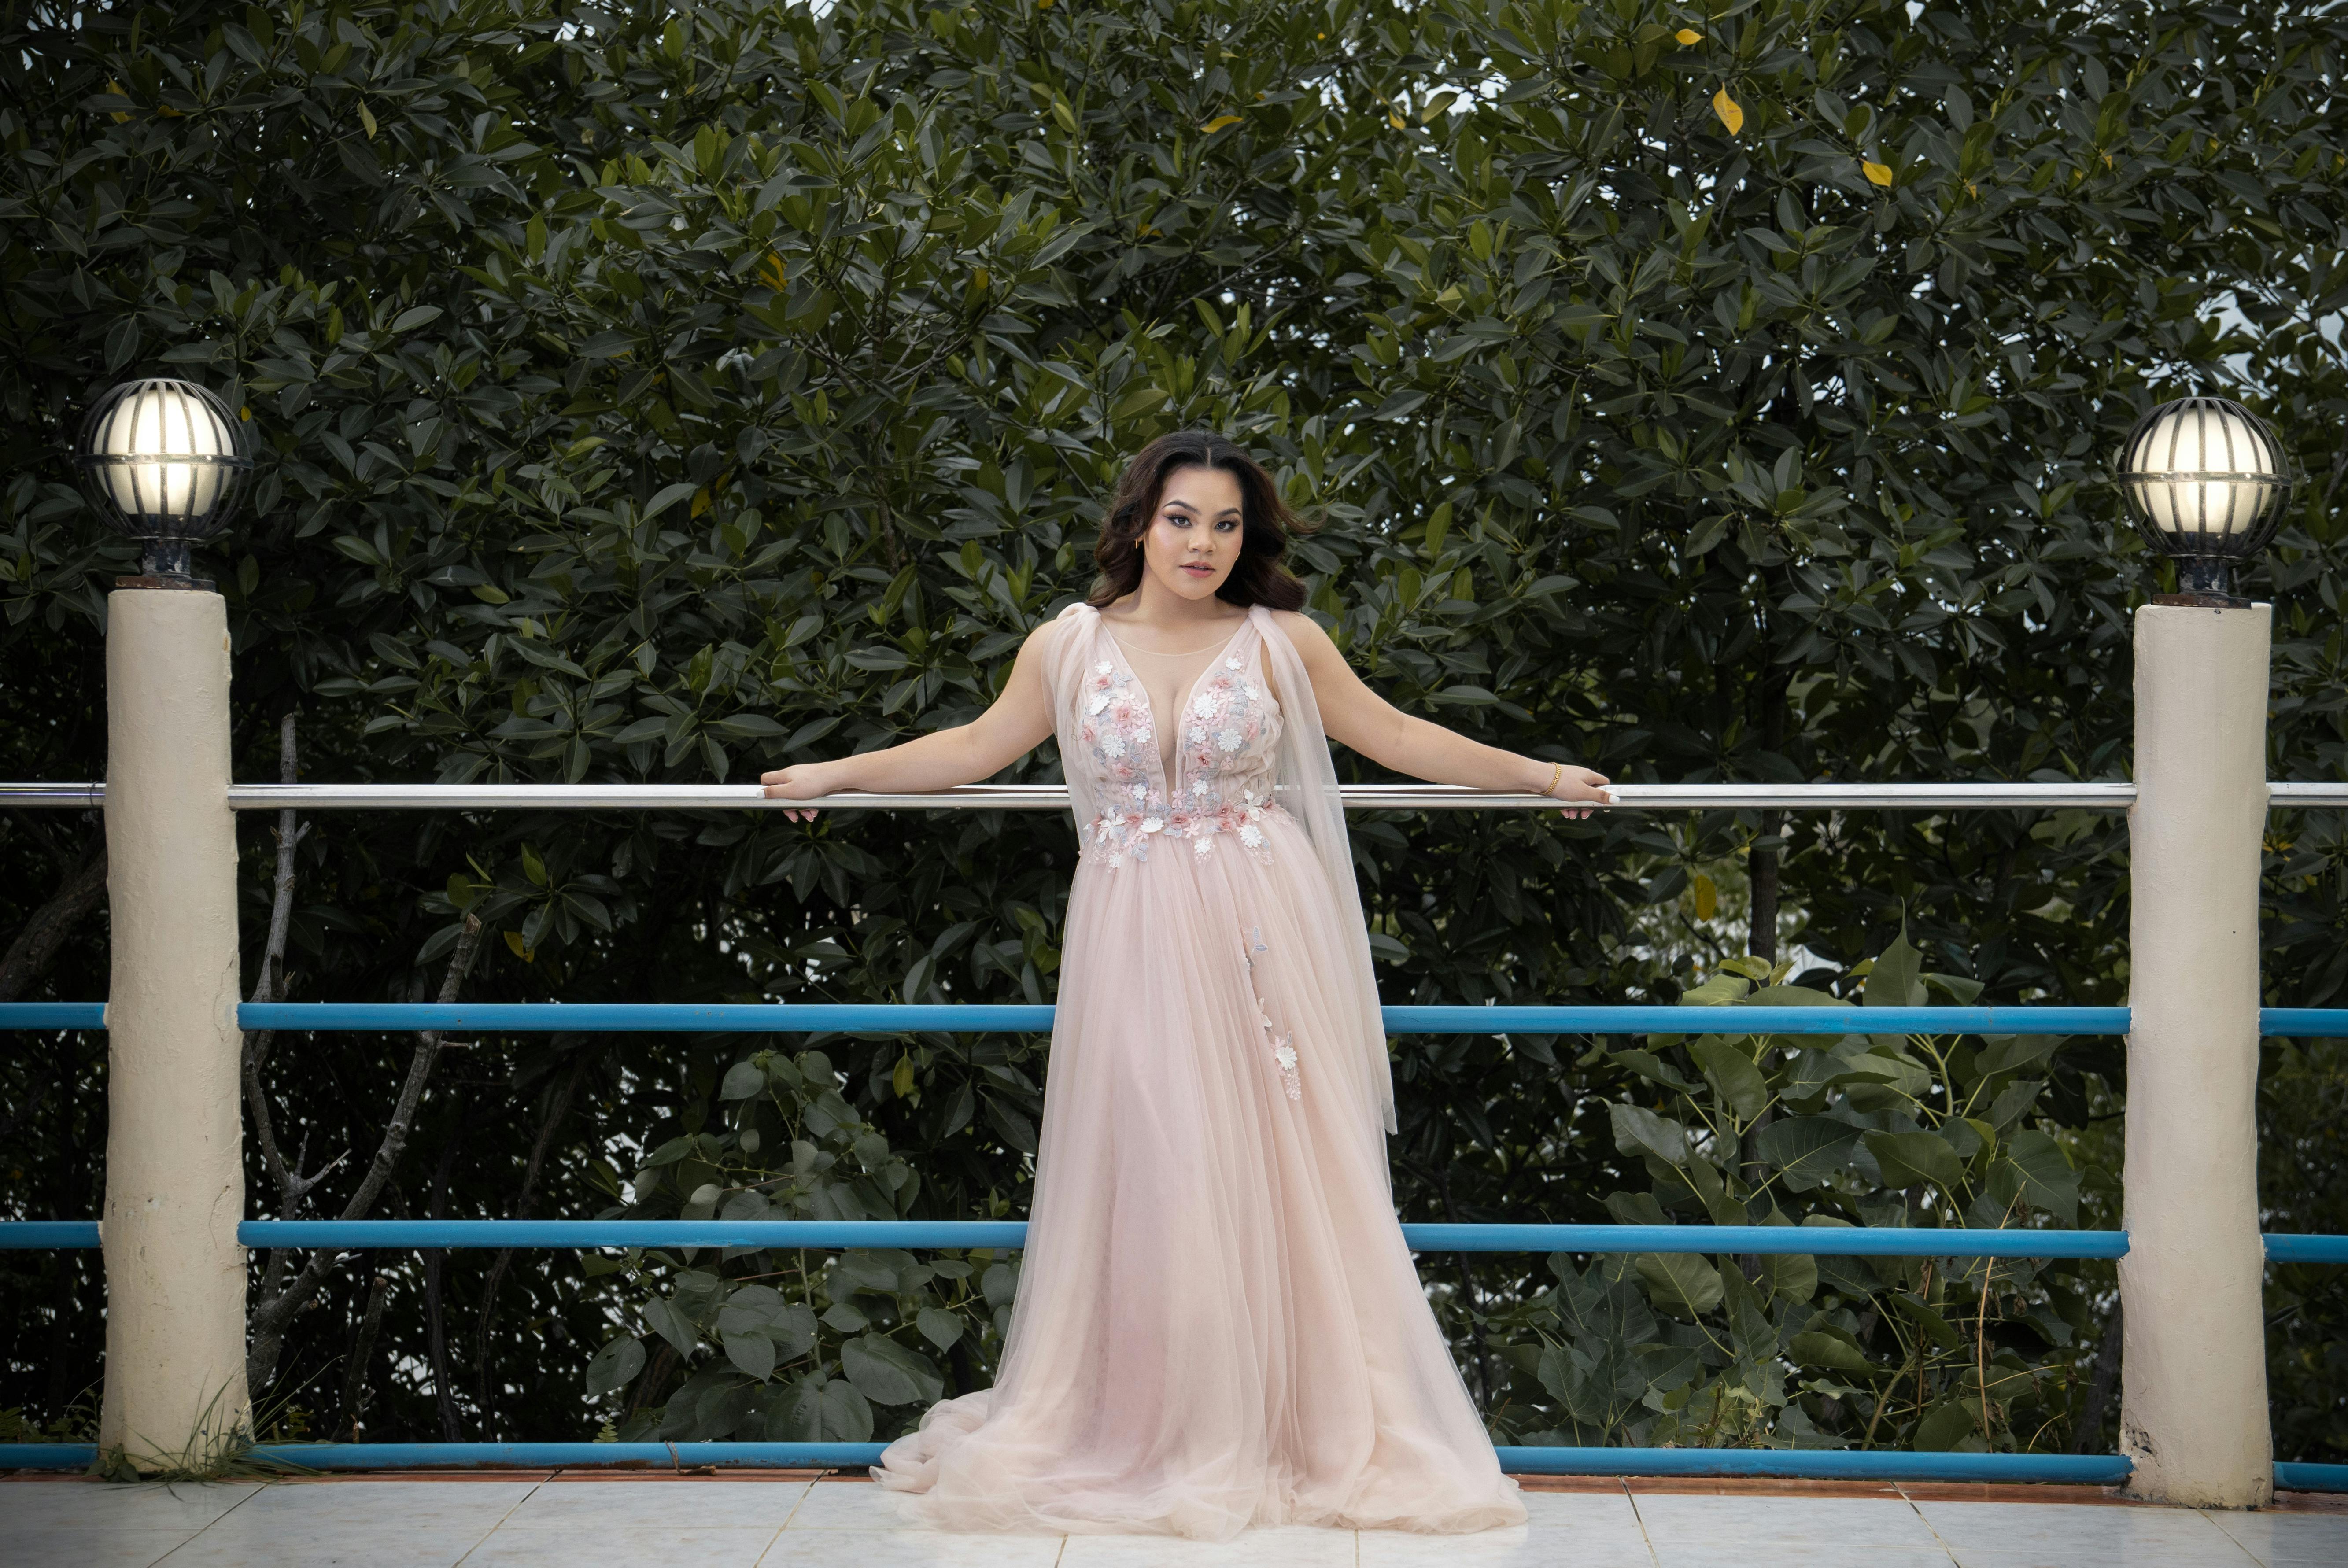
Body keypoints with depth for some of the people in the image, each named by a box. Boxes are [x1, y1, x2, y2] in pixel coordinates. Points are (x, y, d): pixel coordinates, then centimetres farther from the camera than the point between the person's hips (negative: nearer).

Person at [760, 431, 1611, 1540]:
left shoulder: (1280, 643, 3)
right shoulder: (1069, 646, 5)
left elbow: (1397, 737, 11)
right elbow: (976, 749, 17)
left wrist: (1541, 776, 11)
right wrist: (837, 775, 18)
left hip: (1261, 939, -1)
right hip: (1134, 940, 1)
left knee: (1274, 1175, 1)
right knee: (1145, 1178, 1)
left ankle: (1301, 1427, 9)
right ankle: (1149, 1436, 11)